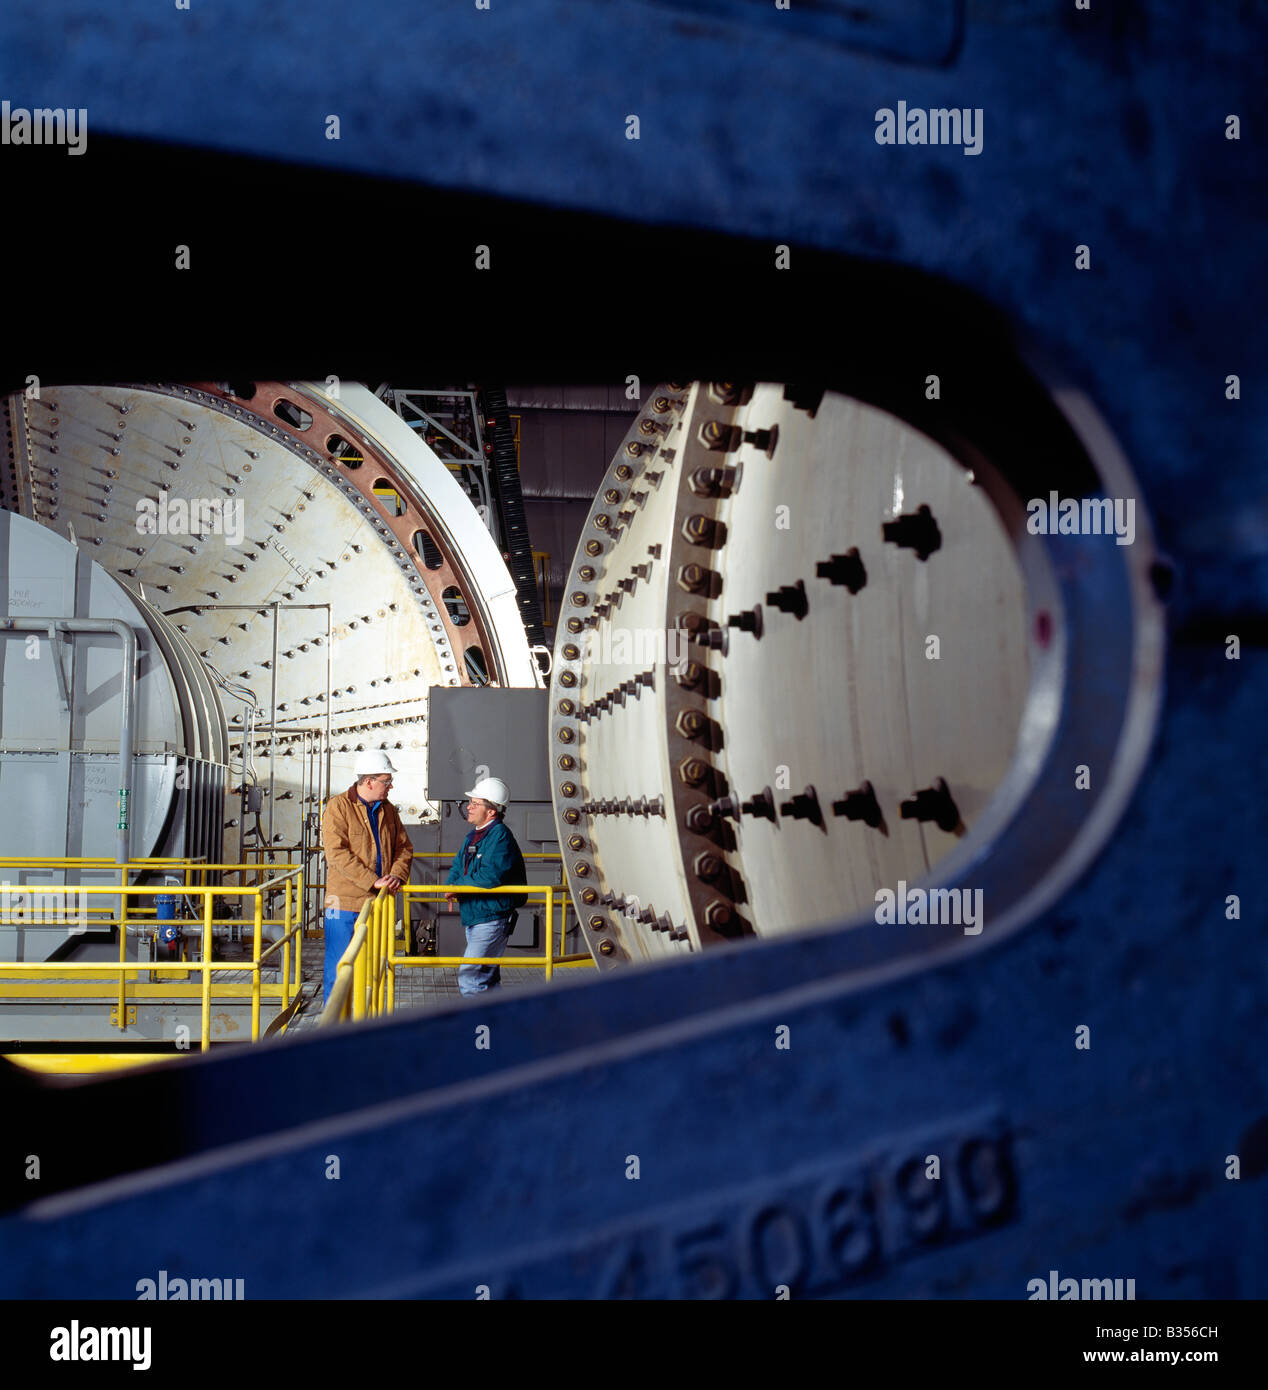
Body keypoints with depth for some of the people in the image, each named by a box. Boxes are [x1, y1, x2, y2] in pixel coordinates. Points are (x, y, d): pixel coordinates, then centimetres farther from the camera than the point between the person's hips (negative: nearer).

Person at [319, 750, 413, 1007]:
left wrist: (396, 875, -5)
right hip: (345, 902, -6)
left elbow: (404, 847, 16)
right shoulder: (338, 807, -7)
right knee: (339, 966, -2)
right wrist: (373, 881, -20)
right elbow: (336, 854, -16)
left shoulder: (388, 810, 12)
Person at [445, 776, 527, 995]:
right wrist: (450, 887, 0)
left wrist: (457, 886, -16)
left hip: (492, 920, -10)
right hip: (474, 919, 10)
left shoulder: (500, 836, -17)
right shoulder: (473, 836, 13)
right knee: (487, 979, 17)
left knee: (469, 978, -16)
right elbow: (459, 865, 23)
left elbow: (491, 876, -28)